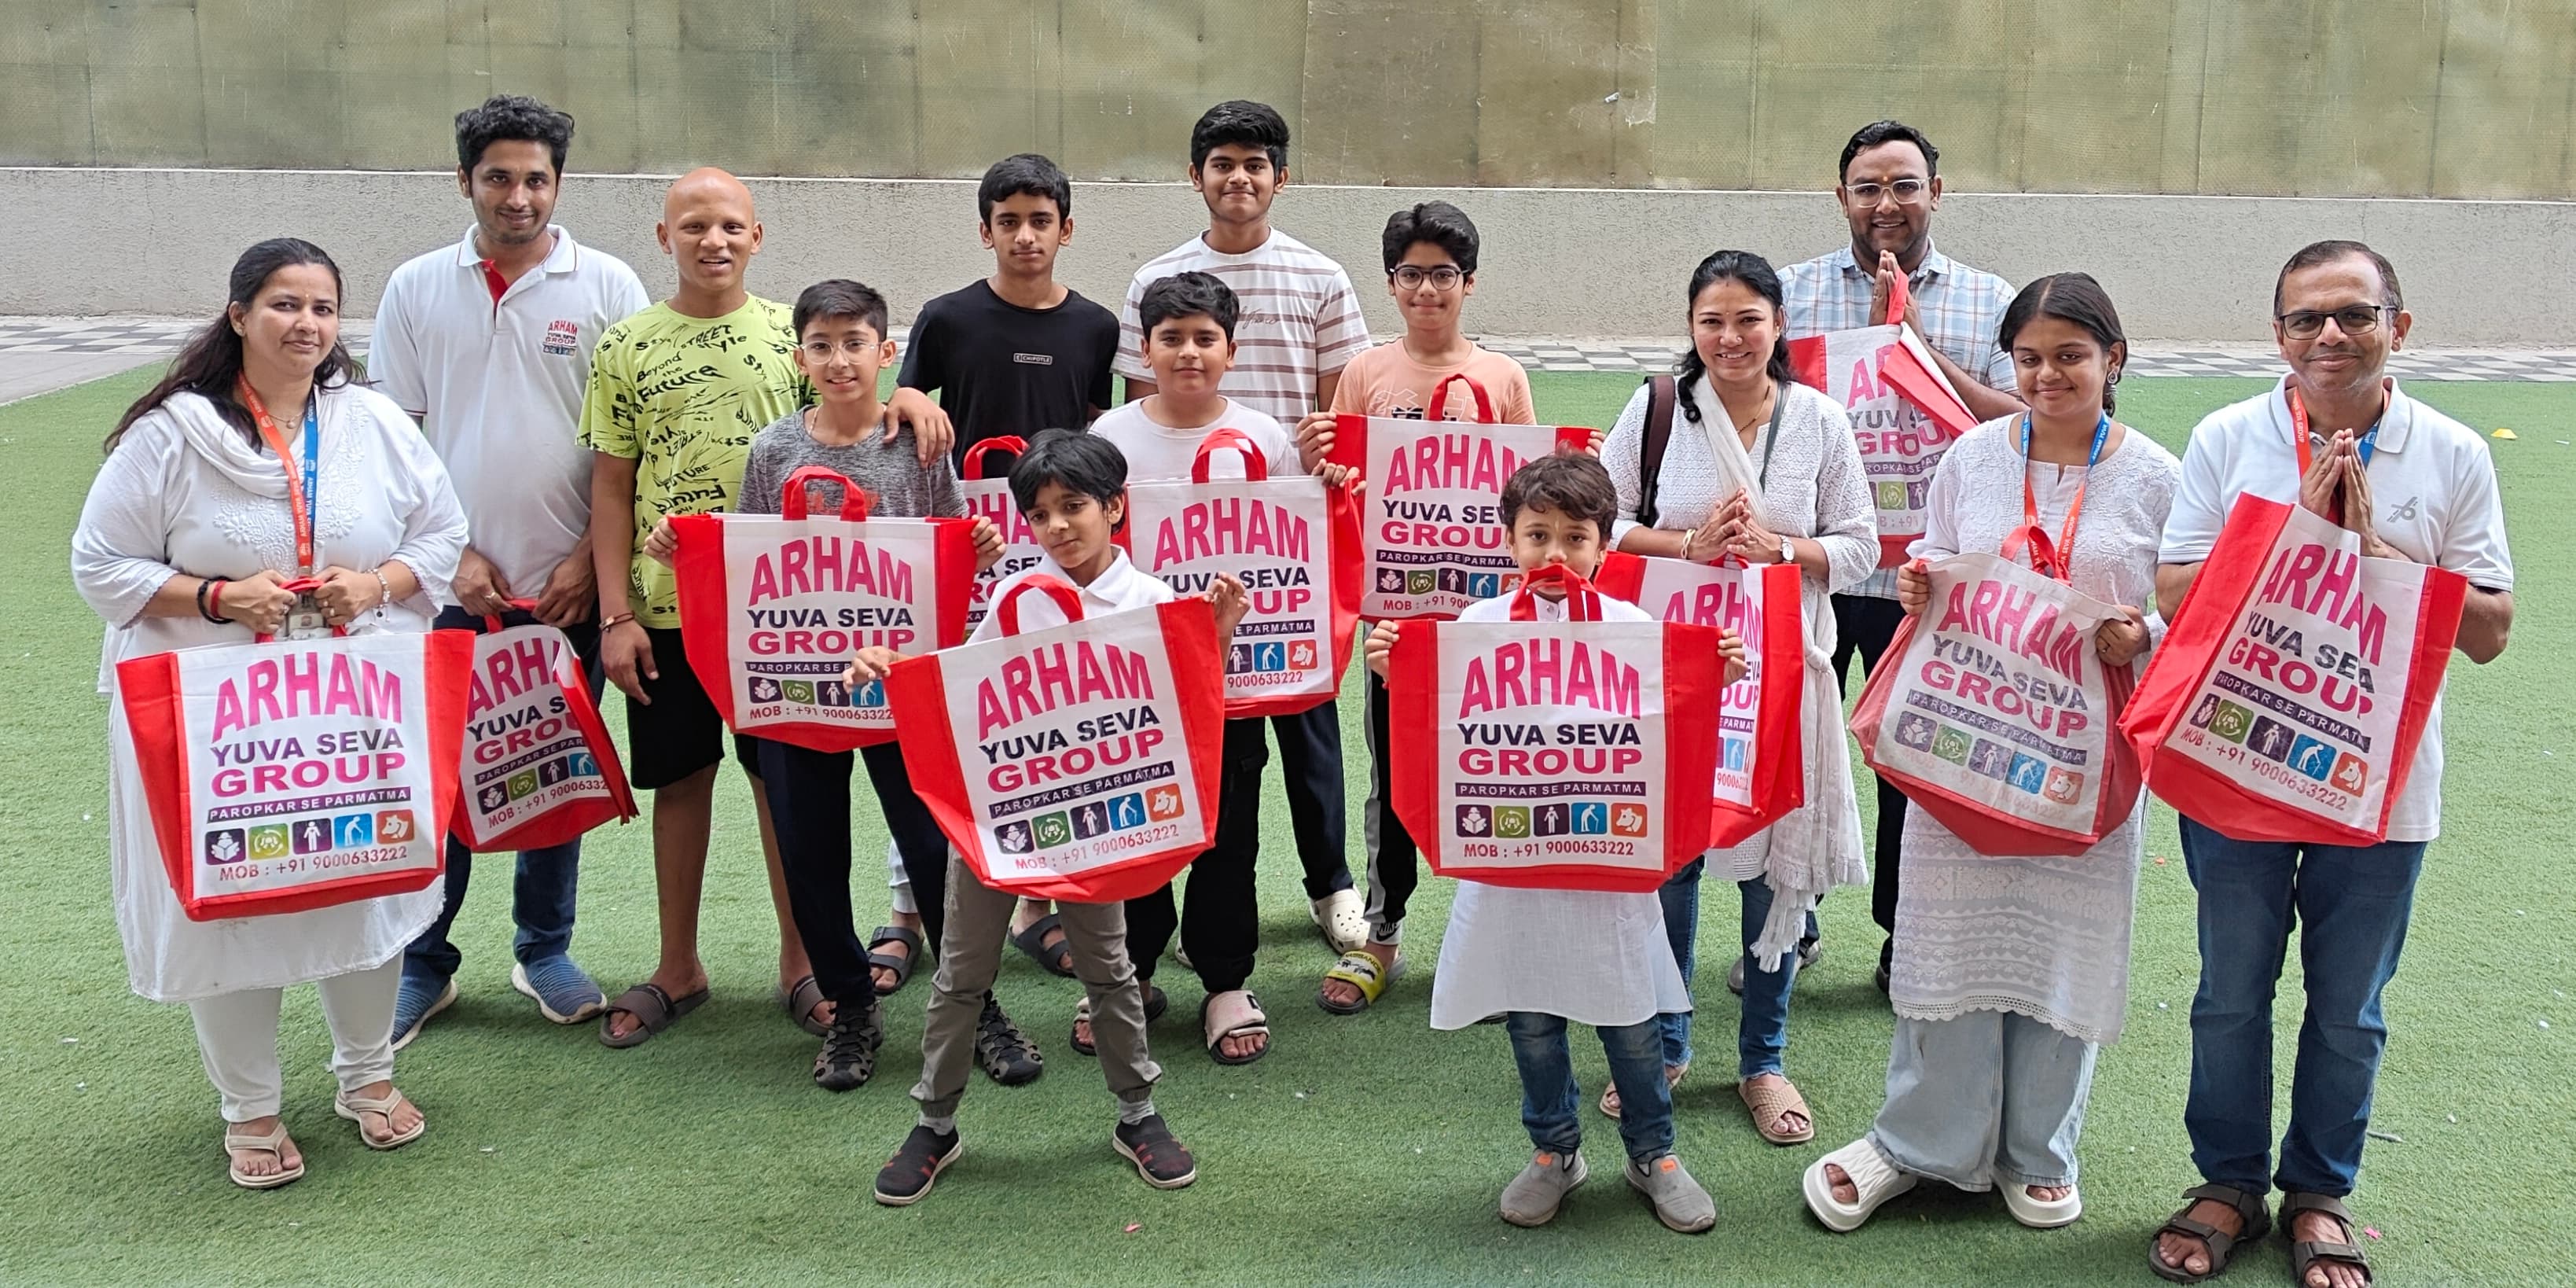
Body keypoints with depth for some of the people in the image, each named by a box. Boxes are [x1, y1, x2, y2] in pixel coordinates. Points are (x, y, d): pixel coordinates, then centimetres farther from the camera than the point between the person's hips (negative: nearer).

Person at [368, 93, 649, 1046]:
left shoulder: (606, 286, -1)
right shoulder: (417, 288, 3)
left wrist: (590, 559, -8)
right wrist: (452, 554, -5)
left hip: (567, 585, 0)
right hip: (453, 582, 1)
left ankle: (545, 950, 26)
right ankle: (423, 964, 19)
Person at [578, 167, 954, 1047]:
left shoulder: (792, 331, 2)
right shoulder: (626, 348, 3)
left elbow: (860, 392, -1)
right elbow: (612, 489, 4)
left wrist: (908, 397, -26)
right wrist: (615, 614, -2)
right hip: (667, 609, 1)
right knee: (680, 780, 11)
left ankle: (799, 965, 22)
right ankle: (678, 970, 26)